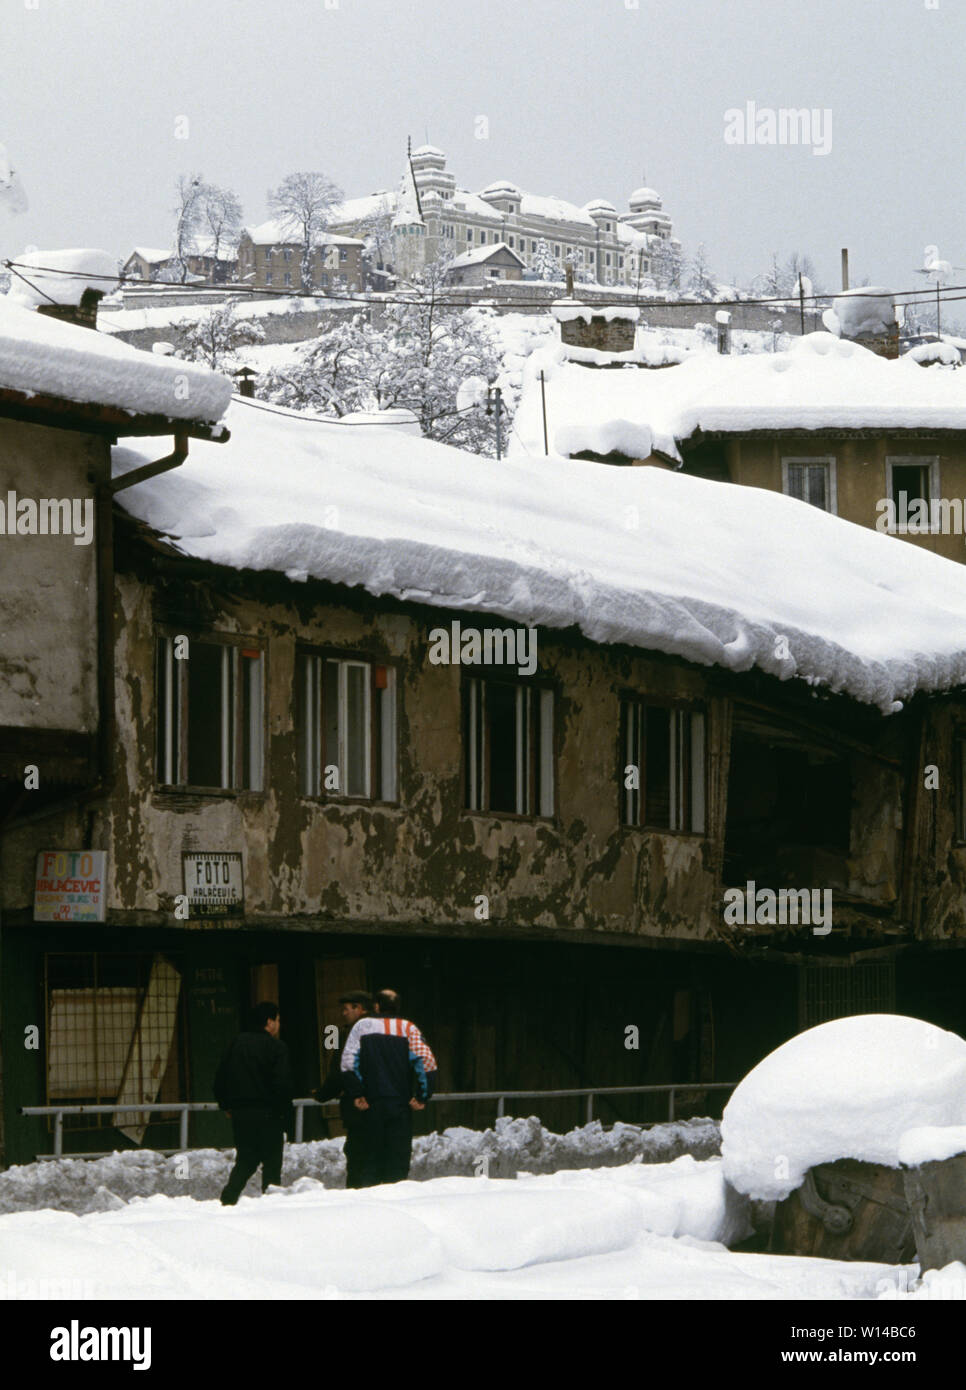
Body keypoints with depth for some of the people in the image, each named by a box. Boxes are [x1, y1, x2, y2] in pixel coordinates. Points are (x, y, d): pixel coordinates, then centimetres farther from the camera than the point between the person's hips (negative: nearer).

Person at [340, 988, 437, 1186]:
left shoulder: (362, 1026, 4)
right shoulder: (408, 1028, 1)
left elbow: (348, 1062, -4)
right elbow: (427, 1062, -8)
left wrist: (356, 1095, 0)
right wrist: (422, 1097, -3)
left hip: (372, 1103, 1)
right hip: (400, 1102, -1)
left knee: (371, 1156, 9)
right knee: (399, 1155, 2)